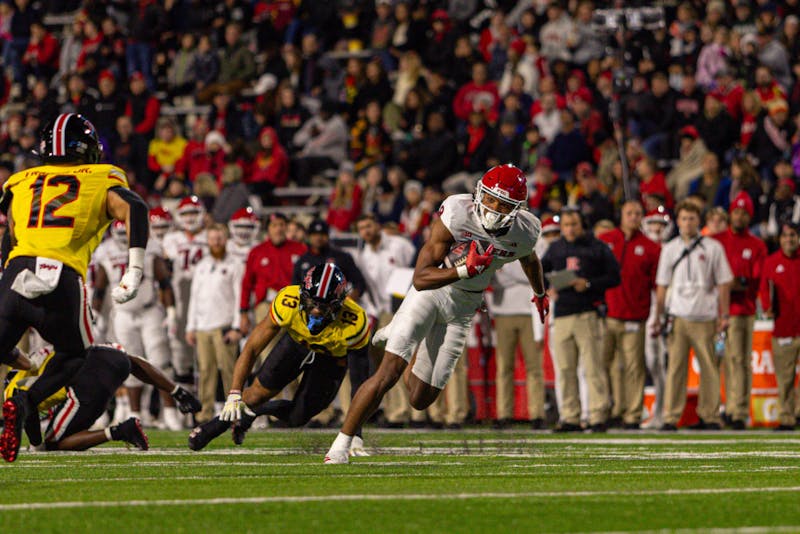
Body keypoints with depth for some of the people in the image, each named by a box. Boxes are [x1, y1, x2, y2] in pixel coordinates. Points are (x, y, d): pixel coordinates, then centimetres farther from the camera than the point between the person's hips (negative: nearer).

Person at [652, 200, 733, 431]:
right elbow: (662, 286, 13)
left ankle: (709, 416, 8)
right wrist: (659, 317, 9)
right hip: (678, 316, 1)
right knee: (675, 366, -5)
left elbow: (723, 283, 6)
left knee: (709, 367, 1)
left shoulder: (713, 248, 5)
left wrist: (724, 315, 0)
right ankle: (670, 417, -4)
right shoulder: (670, 249, 11)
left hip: (705, 317, -1)